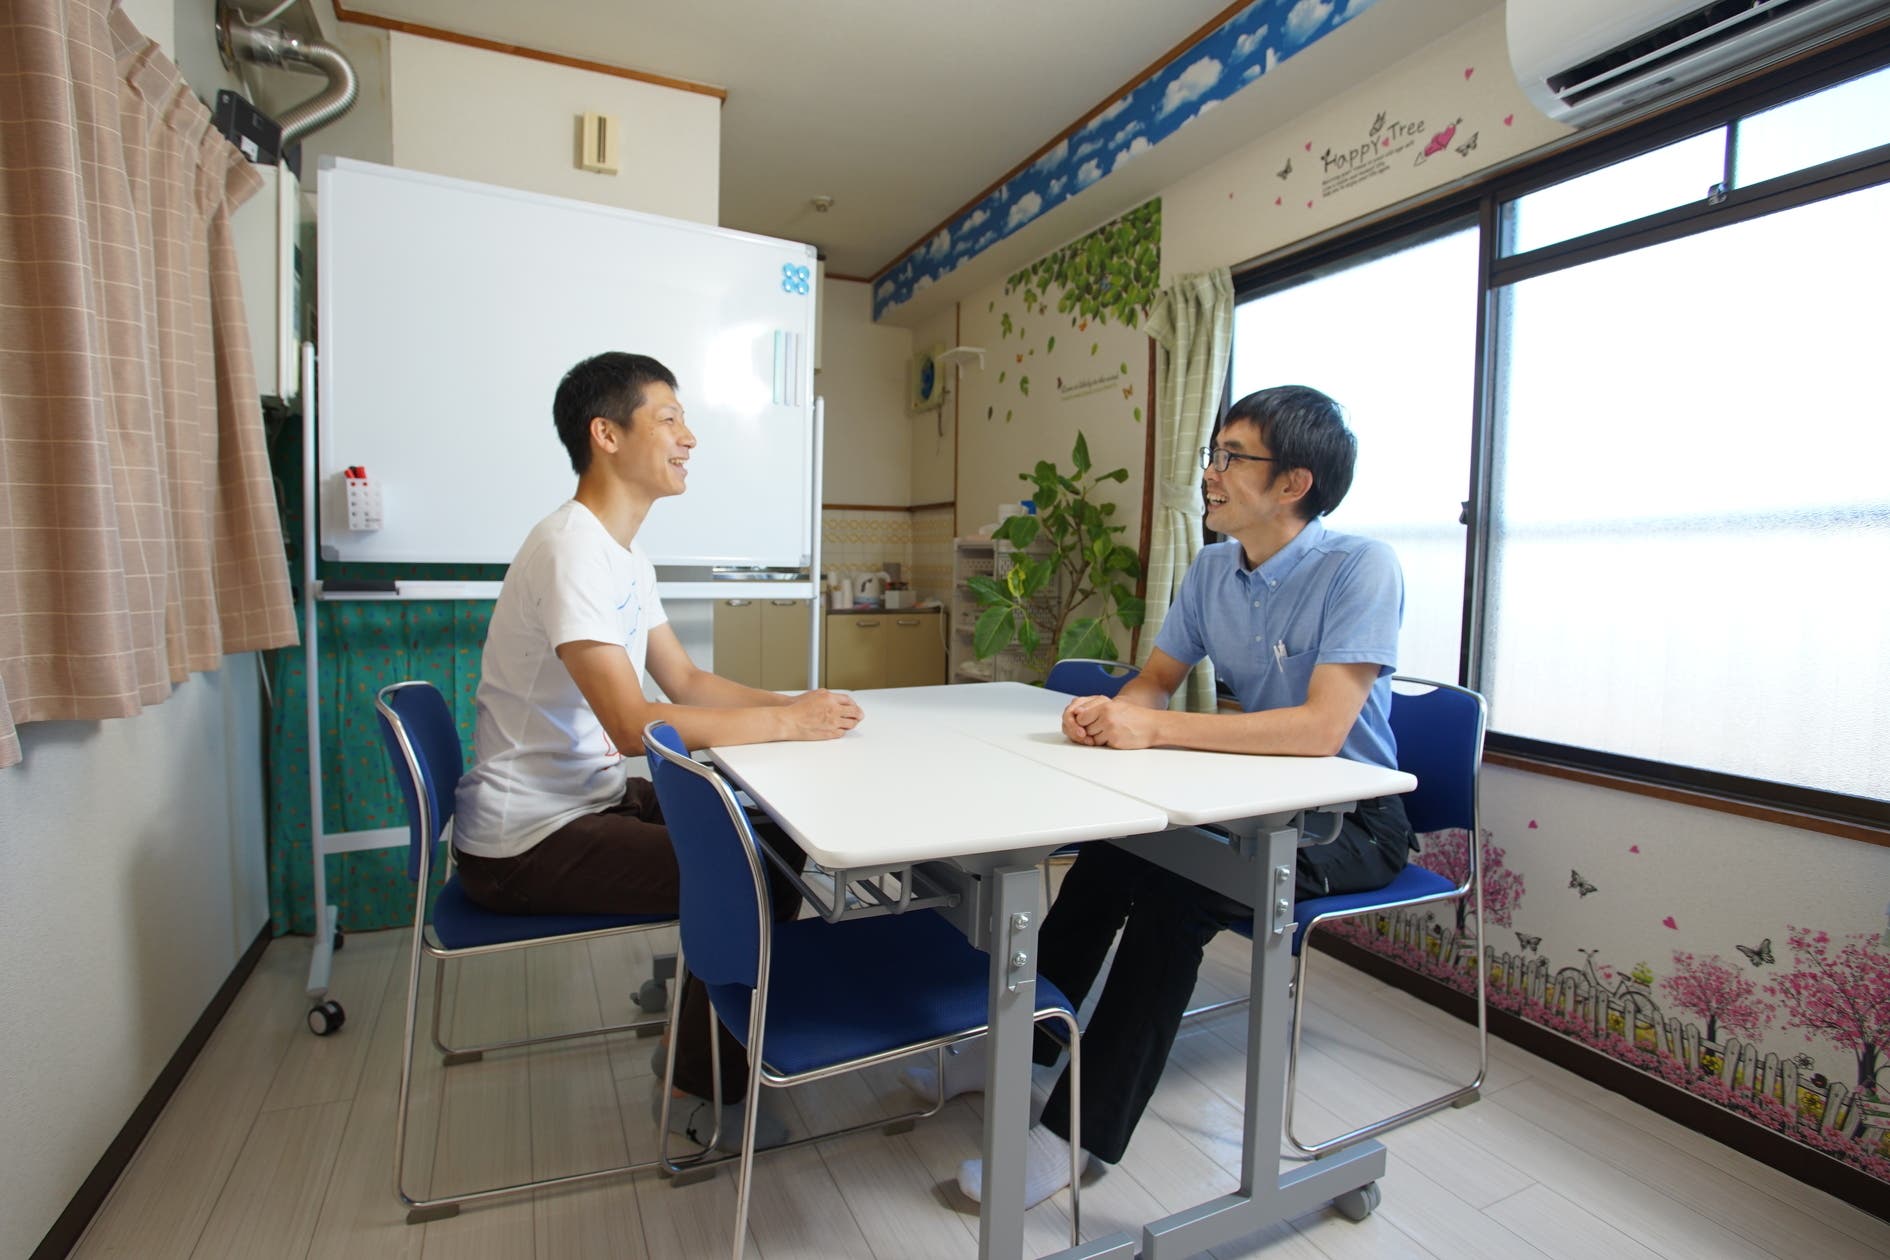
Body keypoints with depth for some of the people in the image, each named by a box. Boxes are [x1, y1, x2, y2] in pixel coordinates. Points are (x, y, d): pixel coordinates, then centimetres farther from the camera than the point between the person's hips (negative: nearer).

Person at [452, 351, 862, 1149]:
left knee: (782, 842, 5)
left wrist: (793, 702, -2)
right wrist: (787, 722, -23)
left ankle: (699, 1014, 23)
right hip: (524, 842, -9)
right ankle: (703, 1095, 8)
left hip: (591, 800, 9)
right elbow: (634, 724, -31)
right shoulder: (572, 549, -22)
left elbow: (684, 680, 12)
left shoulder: (623, 553, 9)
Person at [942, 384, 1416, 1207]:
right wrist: (1107, 711, -19)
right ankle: (1026, 1040, 13)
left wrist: (1155, 727, -34)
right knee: (1108, 852, -8)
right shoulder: (1212, 569, 1)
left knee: (1172, 892, -26)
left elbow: (1322, 728, -30)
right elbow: (1155, 679, 6)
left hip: (1351, 818, -7)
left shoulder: (1360, 568, -21)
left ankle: (1076, 1138, -13)